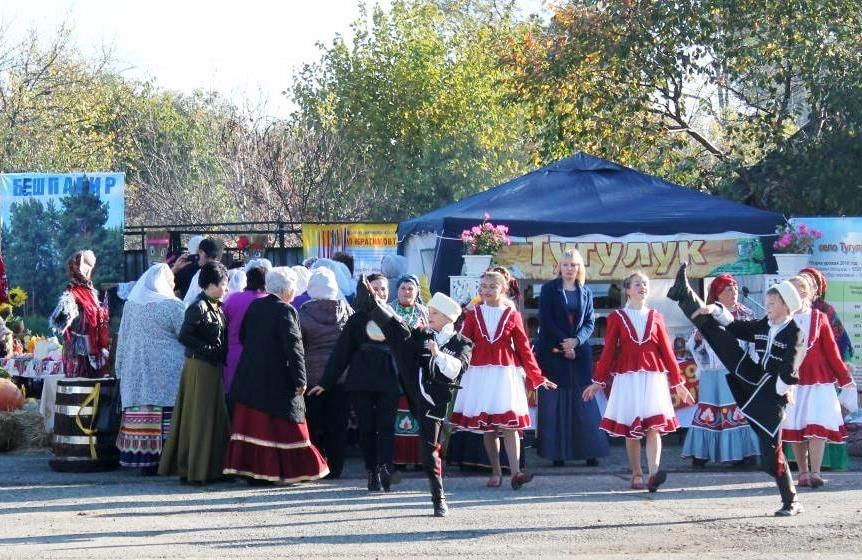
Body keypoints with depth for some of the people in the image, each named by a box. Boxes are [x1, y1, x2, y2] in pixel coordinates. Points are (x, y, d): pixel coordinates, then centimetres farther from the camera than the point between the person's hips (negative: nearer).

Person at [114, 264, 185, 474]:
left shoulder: (130, 305, 8)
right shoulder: (172, 305, -8)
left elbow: (122, 339, 13)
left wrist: (121, 370, 19)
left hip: (136, 373, 5)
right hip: (167, 372, -5)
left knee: (141, 414, 5)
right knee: (165, 417, -4)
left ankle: (144, 459, 5)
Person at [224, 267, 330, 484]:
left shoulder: (254, 306, 6)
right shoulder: (285, 311, -13)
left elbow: (243, 337, 15)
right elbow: (294, 347, -16)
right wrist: (300, 379, -13)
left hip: (250, 376, 6)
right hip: (277, 380, -6)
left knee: (253, 424, 7)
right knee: (280, 424, 1)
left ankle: (250, 468, 8)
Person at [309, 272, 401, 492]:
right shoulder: (357, 319, 6)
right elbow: (341, 352, 6)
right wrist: (326, 382, 5)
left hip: (389, 381, -1)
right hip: (361, 381, 1)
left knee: (386, 427, -10)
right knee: (366, 428, 1)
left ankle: (384, 468, -16)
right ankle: (372, 472, 6)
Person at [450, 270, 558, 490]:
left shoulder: (512, 316, 3)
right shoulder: (473, 315, 6)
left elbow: (524, 348, 5)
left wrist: (538, 377, 4)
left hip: (506, 373, -1)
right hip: (479, 374, 2)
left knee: (509, 422, -10)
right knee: (486, 426, 4)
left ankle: (515, 472, -17)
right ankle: (496, 472, 11)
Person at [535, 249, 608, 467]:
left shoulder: (585, 293, 13)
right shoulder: (549, 289, 3)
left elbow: (589, 323, 8)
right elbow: (545, 321, -4)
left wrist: (576, 341, -11)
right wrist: (563, 344, -12)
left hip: (579, 352, 3)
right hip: (553, 352, -3)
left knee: (583, 402, -1)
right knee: (554, 403, -4)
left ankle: (589, 451, 0)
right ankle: (556, 452, -3)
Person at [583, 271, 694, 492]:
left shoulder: (656, 317, 10)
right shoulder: (617, 318, 5)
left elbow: (667, 351, 10)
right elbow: (608, 351, 5)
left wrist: (677, 382, 8)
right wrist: (598, 381, 3)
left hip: (653, 377, 1)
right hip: (627, 378, -1)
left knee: (654, 426, -12)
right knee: (631, 429, 3)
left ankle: (653, 473, -23)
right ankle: (636, 475, 12)